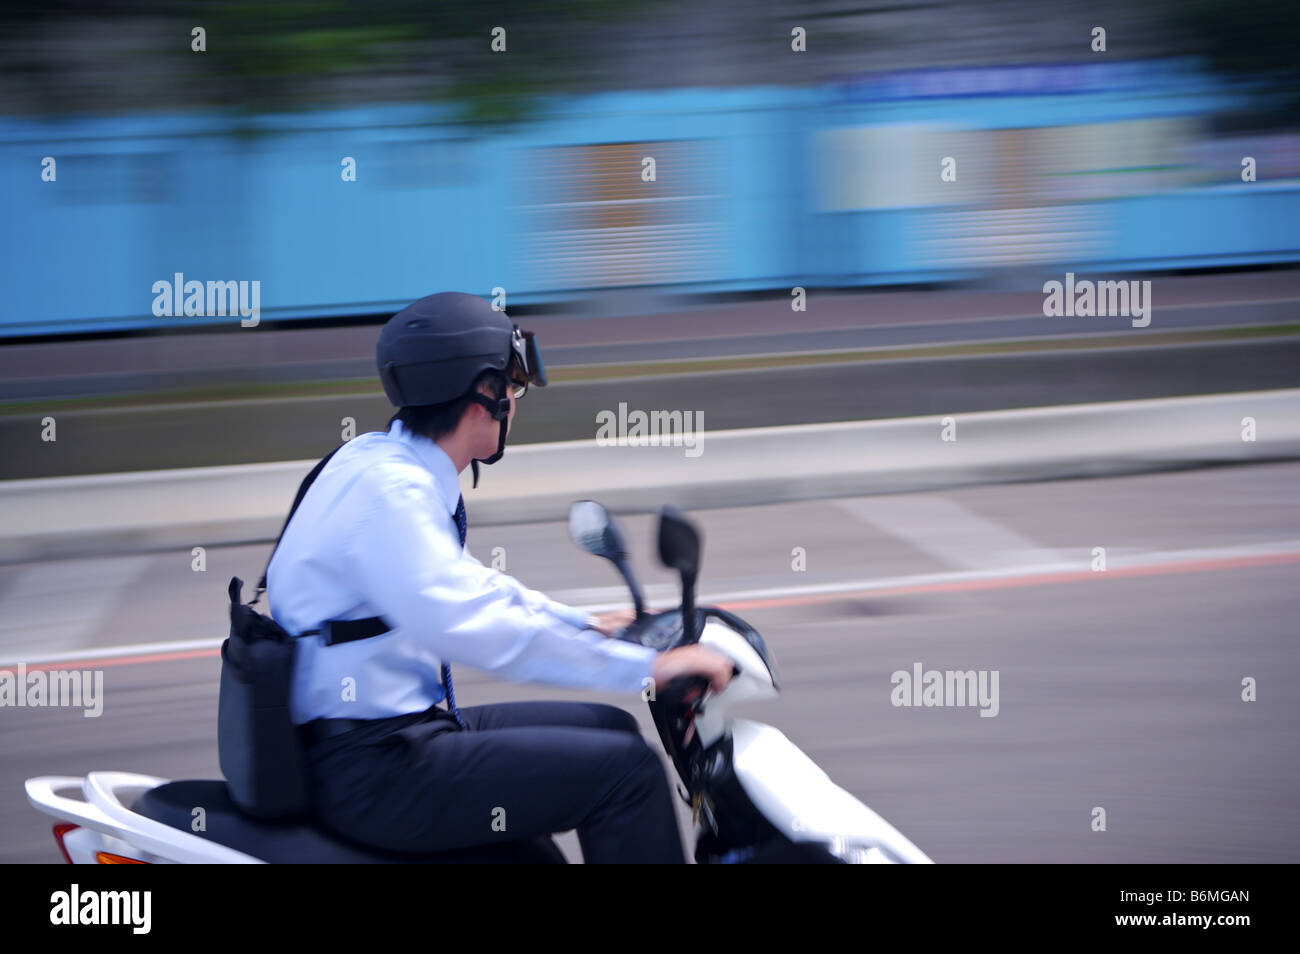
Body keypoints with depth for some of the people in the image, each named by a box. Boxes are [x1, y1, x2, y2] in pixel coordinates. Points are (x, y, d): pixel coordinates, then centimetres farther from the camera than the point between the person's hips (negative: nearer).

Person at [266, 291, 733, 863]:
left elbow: (460, 581, 28)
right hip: (369, 768, -11)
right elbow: (477, 631, -31)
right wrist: (647, 667, -27)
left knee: (610, 729, 14)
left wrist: (586, 626, 27)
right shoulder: (388, 489, -20)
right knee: (626, 769, -14)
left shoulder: (390, 463, 11)